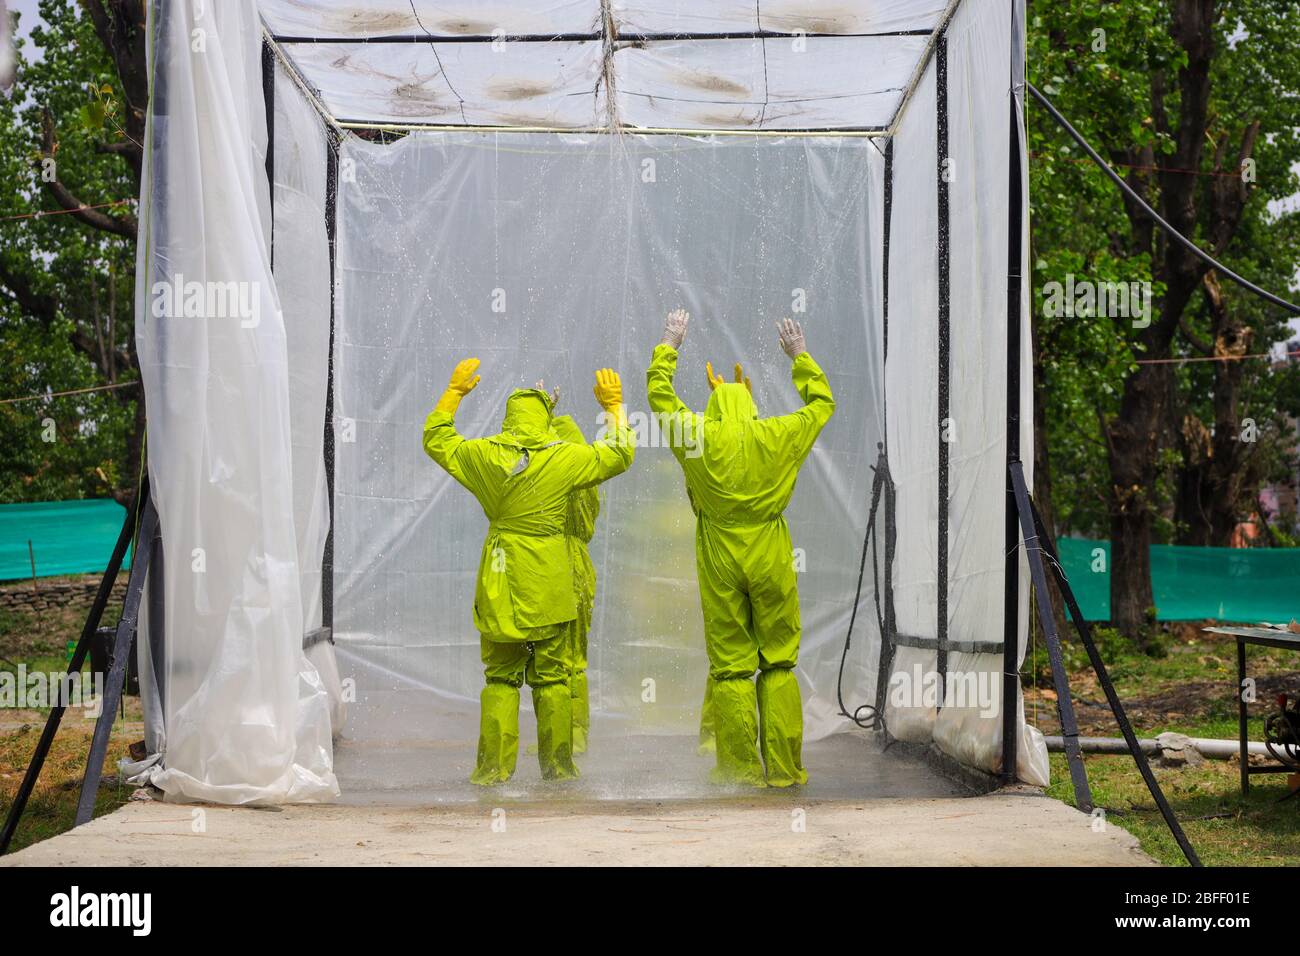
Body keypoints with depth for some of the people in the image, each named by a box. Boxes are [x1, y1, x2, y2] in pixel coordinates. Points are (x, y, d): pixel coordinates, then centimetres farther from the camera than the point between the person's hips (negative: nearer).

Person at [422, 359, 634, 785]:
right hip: (549, 589, -1)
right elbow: (619, 454, 7)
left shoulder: (482, 455, -1)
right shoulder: (564, 458, -6)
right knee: (552, 678, 7)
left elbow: (435, 438, 17)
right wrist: (614, 407, 18)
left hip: (499, 589, 2)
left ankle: (494, 765, 4)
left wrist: (454, 390, 26)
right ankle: (558, 763, 10)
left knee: (501, 678, 8)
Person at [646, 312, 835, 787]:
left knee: (730, 668, 4)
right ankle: (784, 768, 7)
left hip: (720, 566, -1)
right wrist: (800, 355, 29)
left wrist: (668, 347, 27)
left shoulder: (699, 437, -3)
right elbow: (822, 403, 18)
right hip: (771, 564, 1)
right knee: (779, 665, 8)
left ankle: (741, 768, 4)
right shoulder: (779, 436, -1)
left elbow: (659, 395, 14)